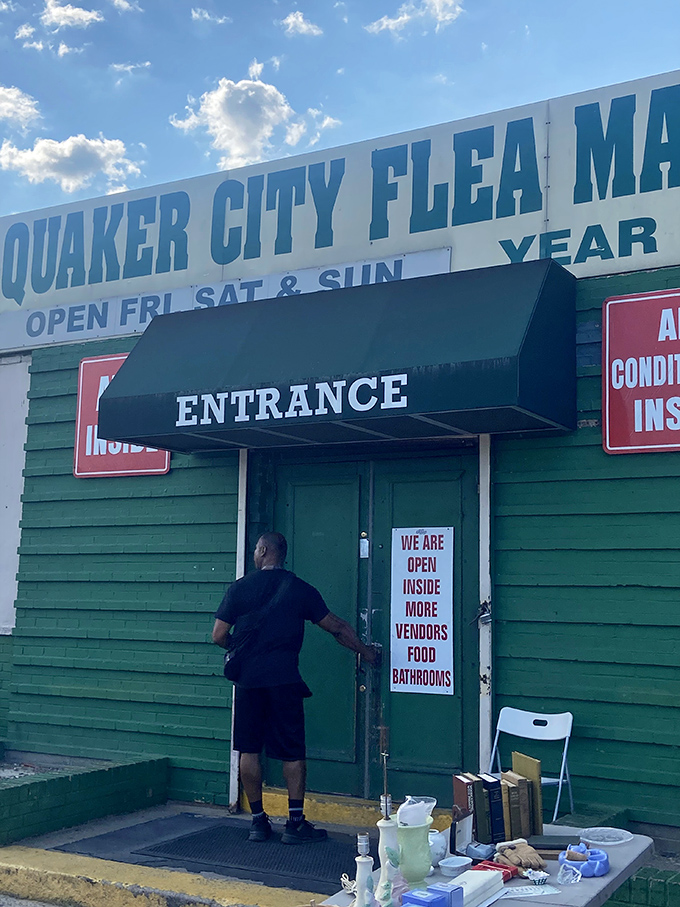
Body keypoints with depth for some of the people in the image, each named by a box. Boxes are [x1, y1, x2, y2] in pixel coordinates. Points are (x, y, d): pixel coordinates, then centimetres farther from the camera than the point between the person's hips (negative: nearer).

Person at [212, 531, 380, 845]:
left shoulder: (239, 588, 2)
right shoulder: (301, 589, 3)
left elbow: (219, 635, 1)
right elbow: (337, 628, 8)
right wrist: (366, 651, 21)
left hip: (248, 678, 1)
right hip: (283, 680, -1)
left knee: (249, 749, 10)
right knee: (292, 752, 6)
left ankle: (258, 821, 14)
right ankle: (295, 823, 8)